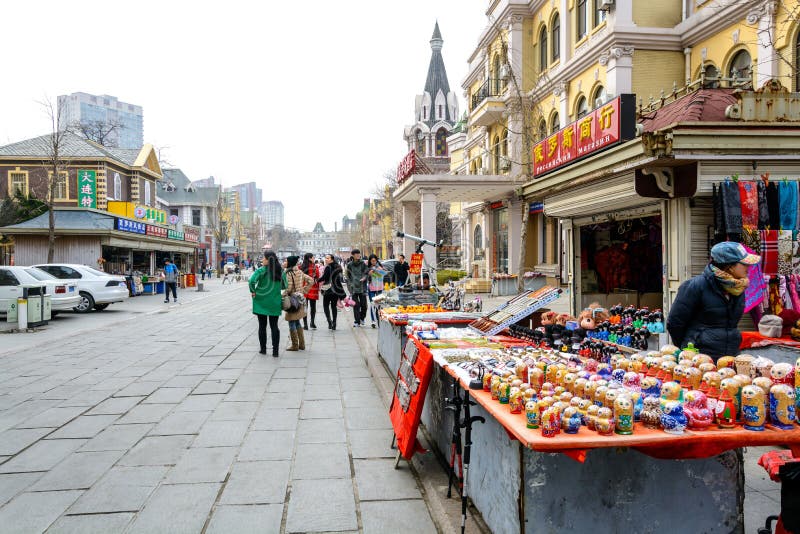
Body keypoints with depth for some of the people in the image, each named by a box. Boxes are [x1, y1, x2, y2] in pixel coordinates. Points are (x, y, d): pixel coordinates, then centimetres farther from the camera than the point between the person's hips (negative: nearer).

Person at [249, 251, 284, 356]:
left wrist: (253, 291, -9)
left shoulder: (261, 270, -11)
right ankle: (275, 350, 4)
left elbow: (251, 281, -24)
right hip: (275, 302, 3)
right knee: (274, 326, 7)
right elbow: (284, 286, 5)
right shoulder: (280, 271, 0)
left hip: (261, 301, -3)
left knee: (262, 326, 10)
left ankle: (263, 349, 17)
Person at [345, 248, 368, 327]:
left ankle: (362, 318, 25)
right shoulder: (350, 265, 4)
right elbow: (347, 276, 10)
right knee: (356, 305, -3)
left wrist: (364, 277, -14)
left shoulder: (363, 264, 3)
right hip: (353, 288, 0)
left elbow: (366, 273, 7)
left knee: (364, 304, 0)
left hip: (362, 287, 0)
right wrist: (350, 285, 1)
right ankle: (357, 321, 4)